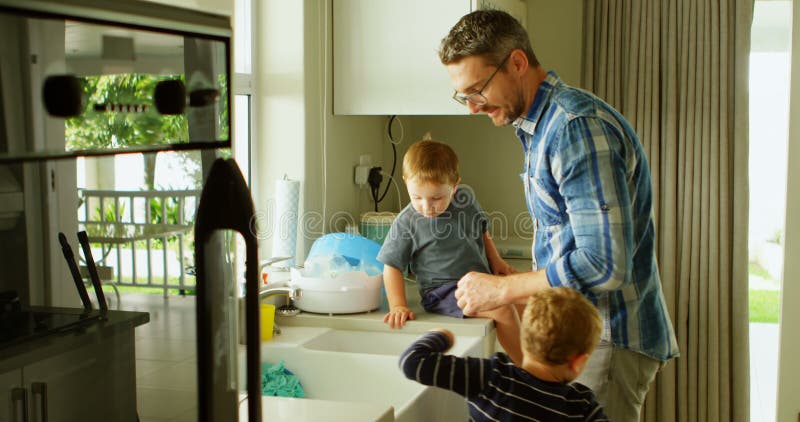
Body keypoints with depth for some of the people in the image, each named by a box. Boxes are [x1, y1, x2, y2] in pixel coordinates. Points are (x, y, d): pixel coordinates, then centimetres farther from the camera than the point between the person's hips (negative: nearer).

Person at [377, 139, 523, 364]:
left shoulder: (466, 199, 1)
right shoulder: (406, 223, -14)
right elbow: (392, 266, -8)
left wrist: (496, 260, 12)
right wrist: (398, 306, -17)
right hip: (443, 291, -7)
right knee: (502, 310, -25)